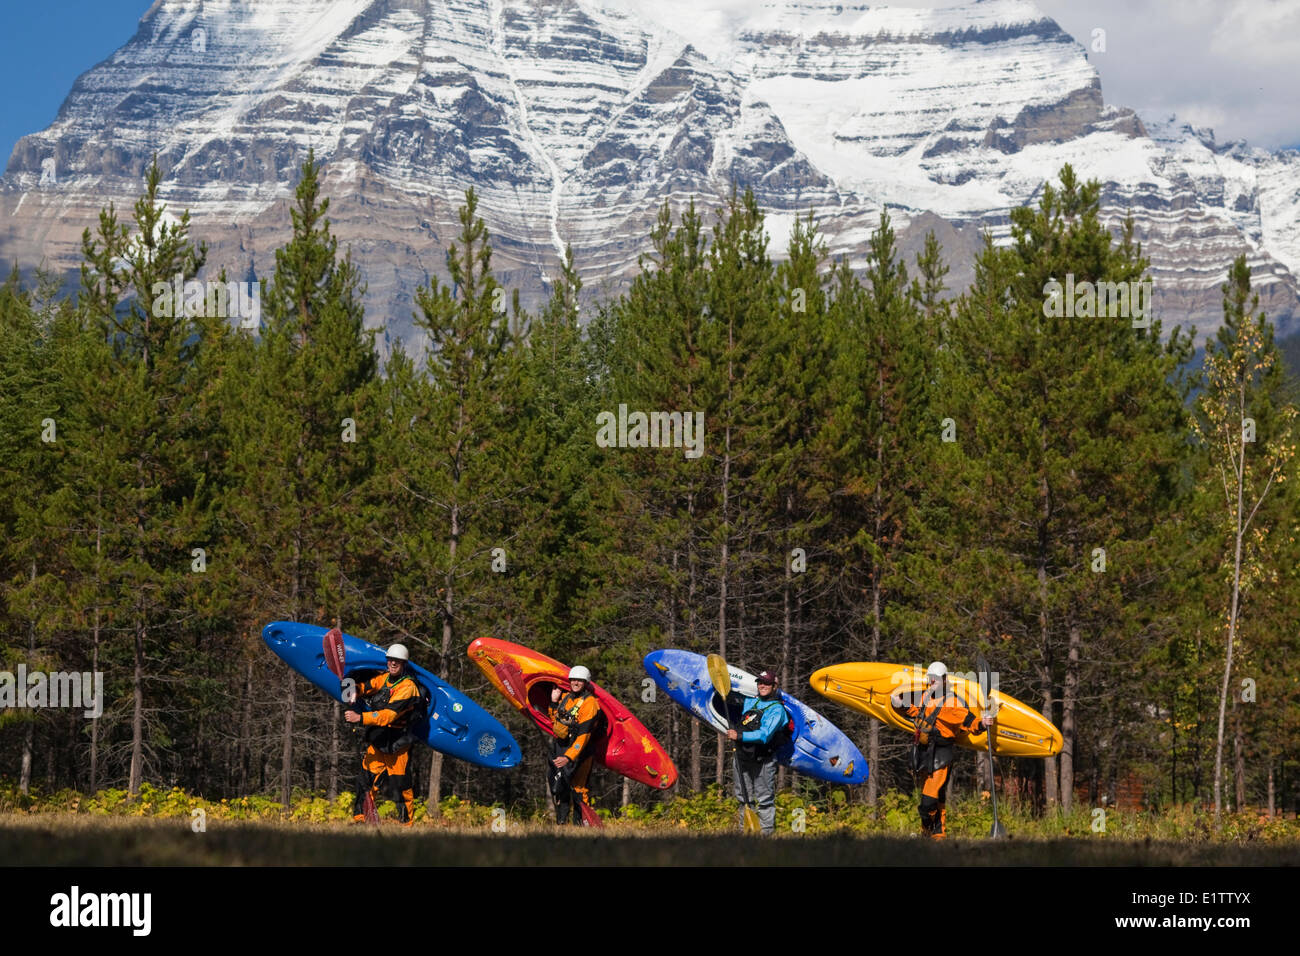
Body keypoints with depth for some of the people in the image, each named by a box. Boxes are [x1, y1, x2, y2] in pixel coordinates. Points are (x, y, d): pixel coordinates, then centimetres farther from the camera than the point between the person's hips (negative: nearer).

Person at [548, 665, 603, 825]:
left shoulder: (589, 703, -15)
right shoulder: (565, 697, 9)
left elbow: (584, 734, -23)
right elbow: (554, 720, 24)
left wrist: (569, 757, -31)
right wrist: (554, 702, 8)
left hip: (579, 750, -7)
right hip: (560, 746, 7)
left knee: (577, 787, -11)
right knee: (557, 786, 8)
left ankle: (582, 822, -3)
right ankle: (561, 822, 20)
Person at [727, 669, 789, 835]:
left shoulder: (777, 709, -10)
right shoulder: (749, 701, 10)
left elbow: (765, 735, -24)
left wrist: (740, 736, -28)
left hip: (763, 761, -6)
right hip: (742, 758, 6)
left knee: (765, 800, -4)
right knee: (744, 798, 14)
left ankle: (767, 832, 1)